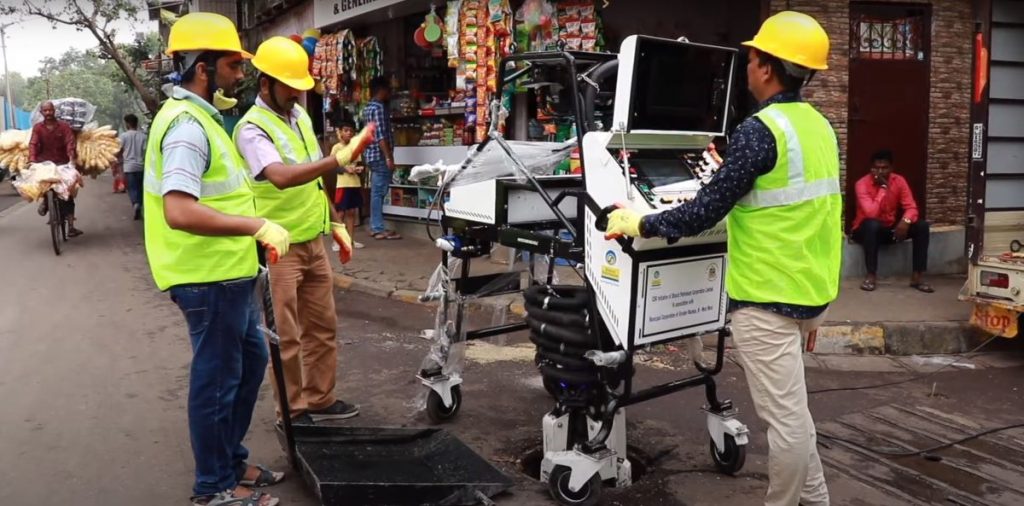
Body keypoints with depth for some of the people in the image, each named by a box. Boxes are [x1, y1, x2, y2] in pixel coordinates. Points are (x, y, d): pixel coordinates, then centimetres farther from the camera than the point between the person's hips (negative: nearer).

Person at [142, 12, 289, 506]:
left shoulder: (198, 117, 14)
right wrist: (258, 226, -29)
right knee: (218, 377, 3)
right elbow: (180, 212, -32)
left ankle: (232, 459, 36)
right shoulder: (187, 125, -19)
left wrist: (252, 230, 20)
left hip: (227, 274, 11)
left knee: (252, 359, 21)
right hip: (209, 279, -11)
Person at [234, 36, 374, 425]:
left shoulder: (300, 116, 9)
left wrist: (336, 223, 17)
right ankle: (292, 411, 16)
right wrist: (339, 159, -42)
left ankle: (320, 399, 28)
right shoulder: (252, 128, -17)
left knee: (323, 326, 15)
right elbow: (282, 176, -36)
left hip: (313, 242, 8)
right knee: (286, 336, 2)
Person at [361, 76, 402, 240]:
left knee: (376, 192, 12)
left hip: (372, 154, 10)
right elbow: (381, 135, -21)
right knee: (379, 192, -7)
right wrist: (389, 157, -22)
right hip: (380, 155, -10)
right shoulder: (379, 107, -14)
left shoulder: (369, 107, 17)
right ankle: (379, 229, -4)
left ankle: (375, 227, 16)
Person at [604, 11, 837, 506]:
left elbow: (705, 212, -17)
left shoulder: (761, 129, -18)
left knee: (785, 417, 3)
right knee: (789, 408, 23)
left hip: (768, 296, -10)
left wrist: (639, 224, -6)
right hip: (808, 288, 10)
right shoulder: (820, 125, 9)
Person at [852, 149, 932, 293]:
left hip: (891, 229, 4)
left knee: (922, 225, -17)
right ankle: (871, 276, -29)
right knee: (872, 224, -38)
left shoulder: (899, 181, -5)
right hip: (868, 230, -4)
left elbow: (911, 207, -12)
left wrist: (905, 221, -34)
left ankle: (917, 276, -14)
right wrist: (883, 188, -27)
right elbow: (871, 213, -30)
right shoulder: (862, 183, -19)